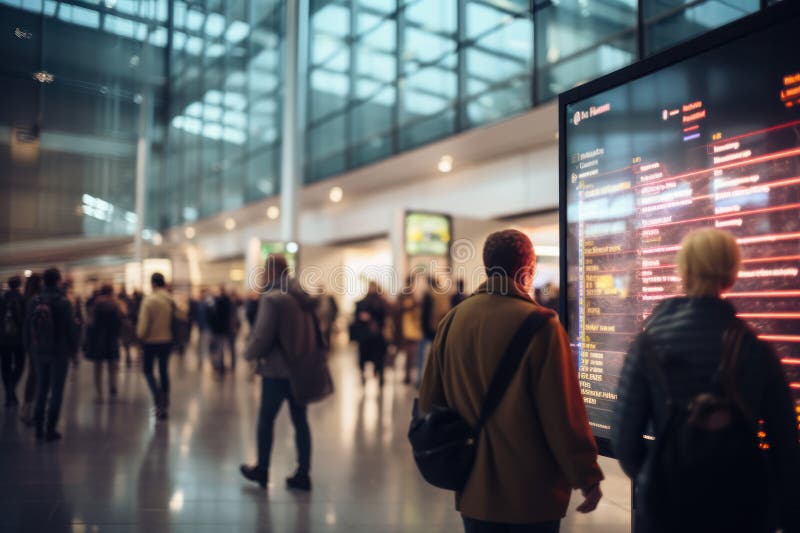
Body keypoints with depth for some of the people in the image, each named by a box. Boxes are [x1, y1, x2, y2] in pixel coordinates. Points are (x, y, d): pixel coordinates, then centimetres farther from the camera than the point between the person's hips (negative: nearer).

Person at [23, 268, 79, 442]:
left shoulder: (34, 301, 0)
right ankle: (50, 430, 3)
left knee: (41, 390, 15)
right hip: (59, 352, -5)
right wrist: (74, 349, 0)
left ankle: (39, 428, 19)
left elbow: (27, 328, 5)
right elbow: (71, 328, -12)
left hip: (39, 352, 5)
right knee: (56, 391, 3)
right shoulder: (63, 302, -13)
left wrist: (30, 349, 15)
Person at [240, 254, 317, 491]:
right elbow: (313, 331, 11)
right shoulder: (303, 296, 9)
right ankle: (303, 474, 13)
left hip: (277, 370, -7)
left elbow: (262, 335, -15)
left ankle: (261, 470, 21)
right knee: (300, 420, 10)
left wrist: (249, 354, 1)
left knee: (266, 419, 9)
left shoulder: (271, 298, -14)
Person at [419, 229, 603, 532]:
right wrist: (588, 478, -6)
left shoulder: (452, 320, 0)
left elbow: (429, 402, 5)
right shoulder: (540, 325, -17)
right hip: (533, 495, -5)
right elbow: (564, 413, -18)